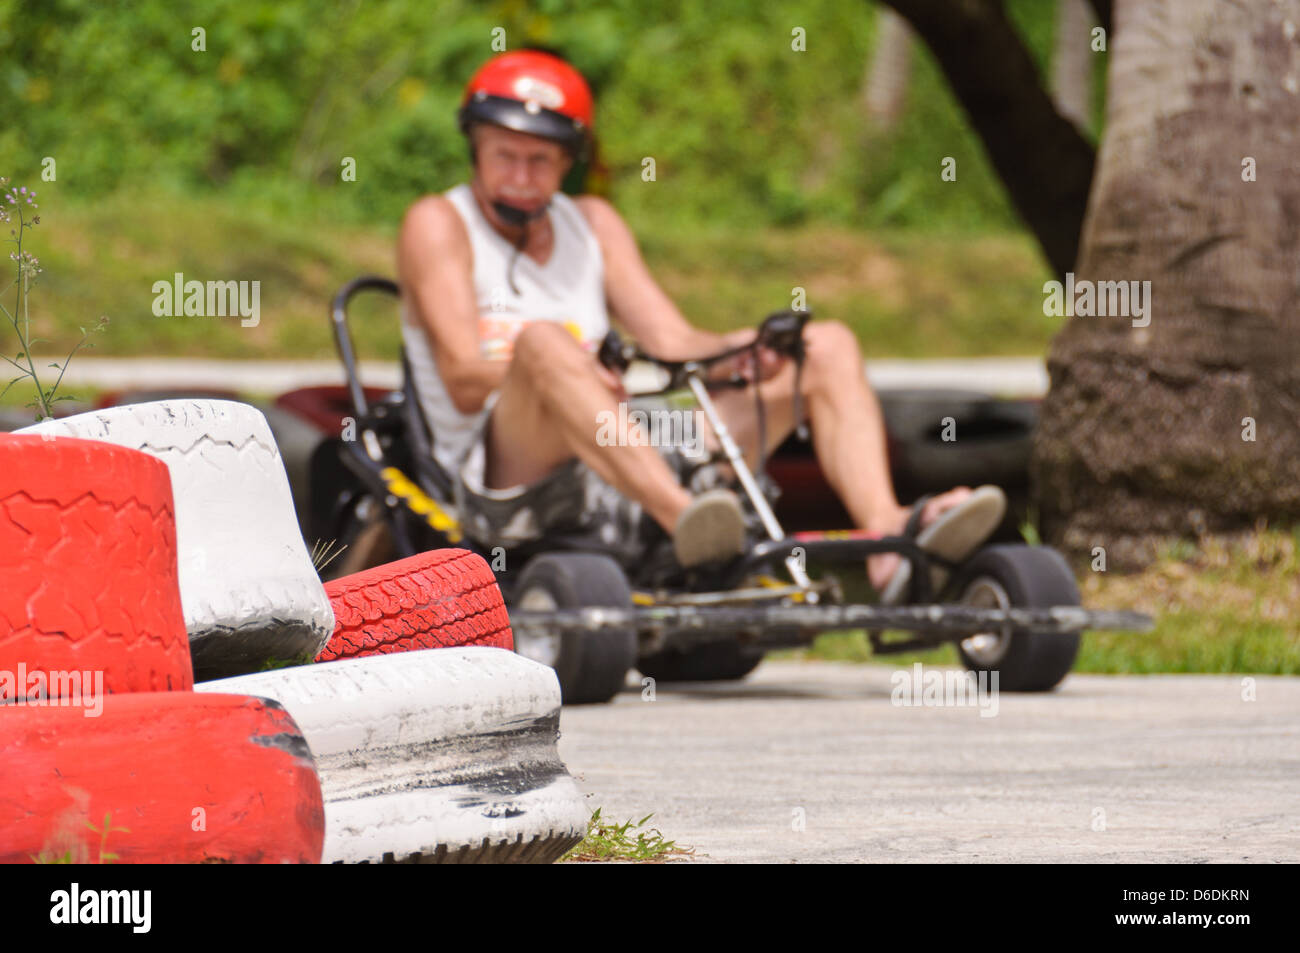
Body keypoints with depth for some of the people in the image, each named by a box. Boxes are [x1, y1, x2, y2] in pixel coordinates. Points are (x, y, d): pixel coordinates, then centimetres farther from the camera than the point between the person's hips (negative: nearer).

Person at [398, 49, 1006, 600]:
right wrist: (576, 372, -28)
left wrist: (738, 353, -14)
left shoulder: (592, 224, 22)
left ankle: (886, 533, -31)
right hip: (507, 487, -6)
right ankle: (685, 524, -61)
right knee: (542, 340, -38)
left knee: (828, 347, -2)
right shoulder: (438, 225, 5)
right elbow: (465, 383, -10)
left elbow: (673, 343, 9)